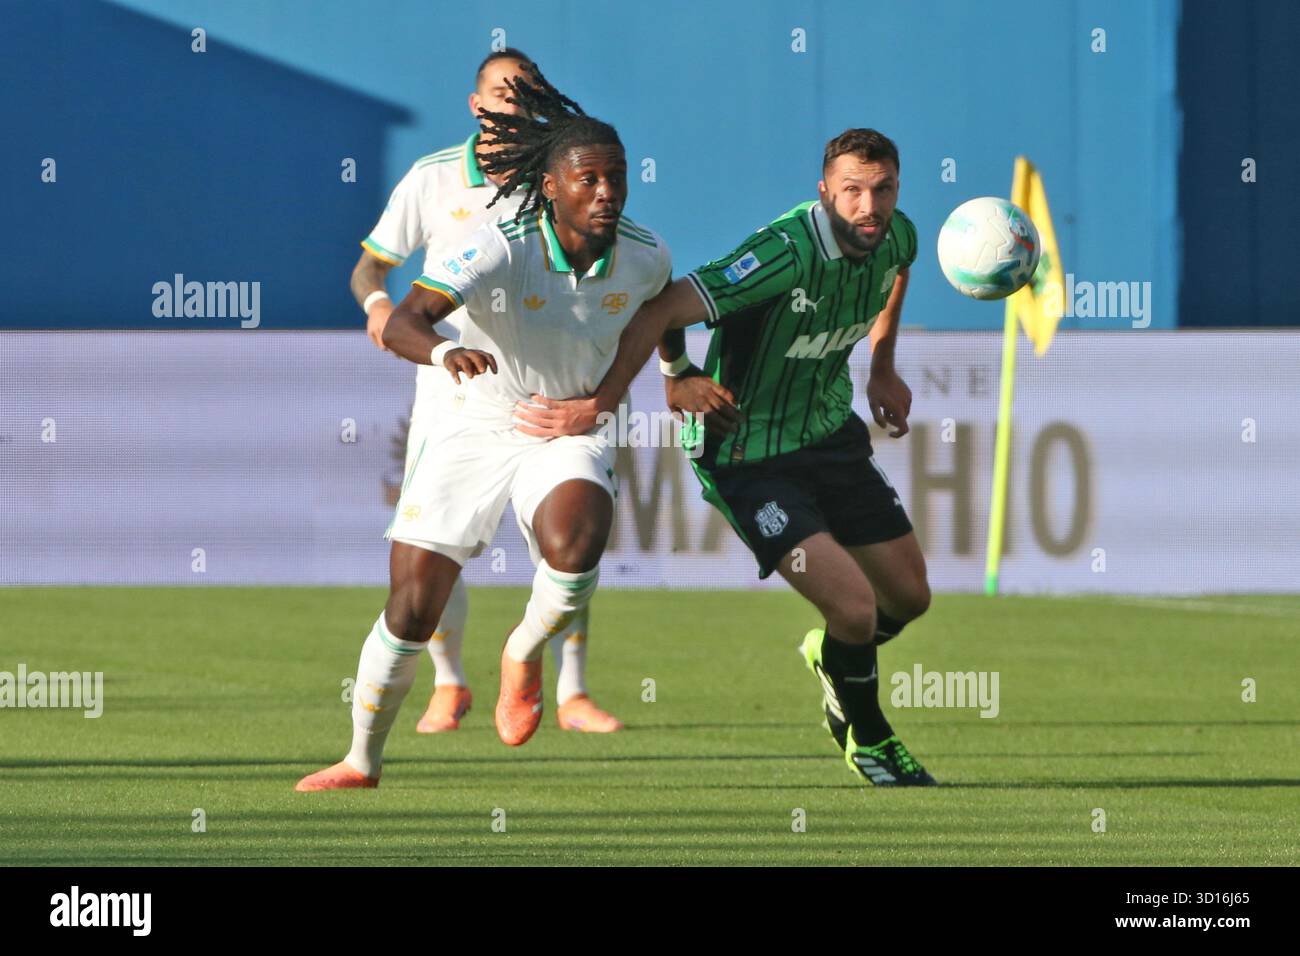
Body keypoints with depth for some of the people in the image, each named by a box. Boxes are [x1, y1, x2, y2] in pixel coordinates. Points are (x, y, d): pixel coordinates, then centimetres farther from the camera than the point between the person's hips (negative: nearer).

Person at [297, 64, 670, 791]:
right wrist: (446, 351, -58)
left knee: (574, 549, -33)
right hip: (478, 428, -1)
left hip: (573, 433, 1)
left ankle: (525, 655, 1)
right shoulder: (501, 247, -25)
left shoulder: (646, 258, -12)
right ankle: (363, 762, 22)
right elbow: (402, 323, -39)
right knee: (412, 610, -1)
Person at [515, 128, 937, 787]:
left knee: (909, 597, 14)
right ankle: (866, 737, 15)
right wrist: (595, 406, -33)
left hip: (833, 433, 8)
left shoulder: (896, 237, -8)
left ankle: (831, 657, 48)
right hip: (747, 456, -8)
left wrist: (883, 369, 19)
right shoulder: (786, 252, -32)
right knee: (855, 608, -16)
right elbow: (662, 311, -33)